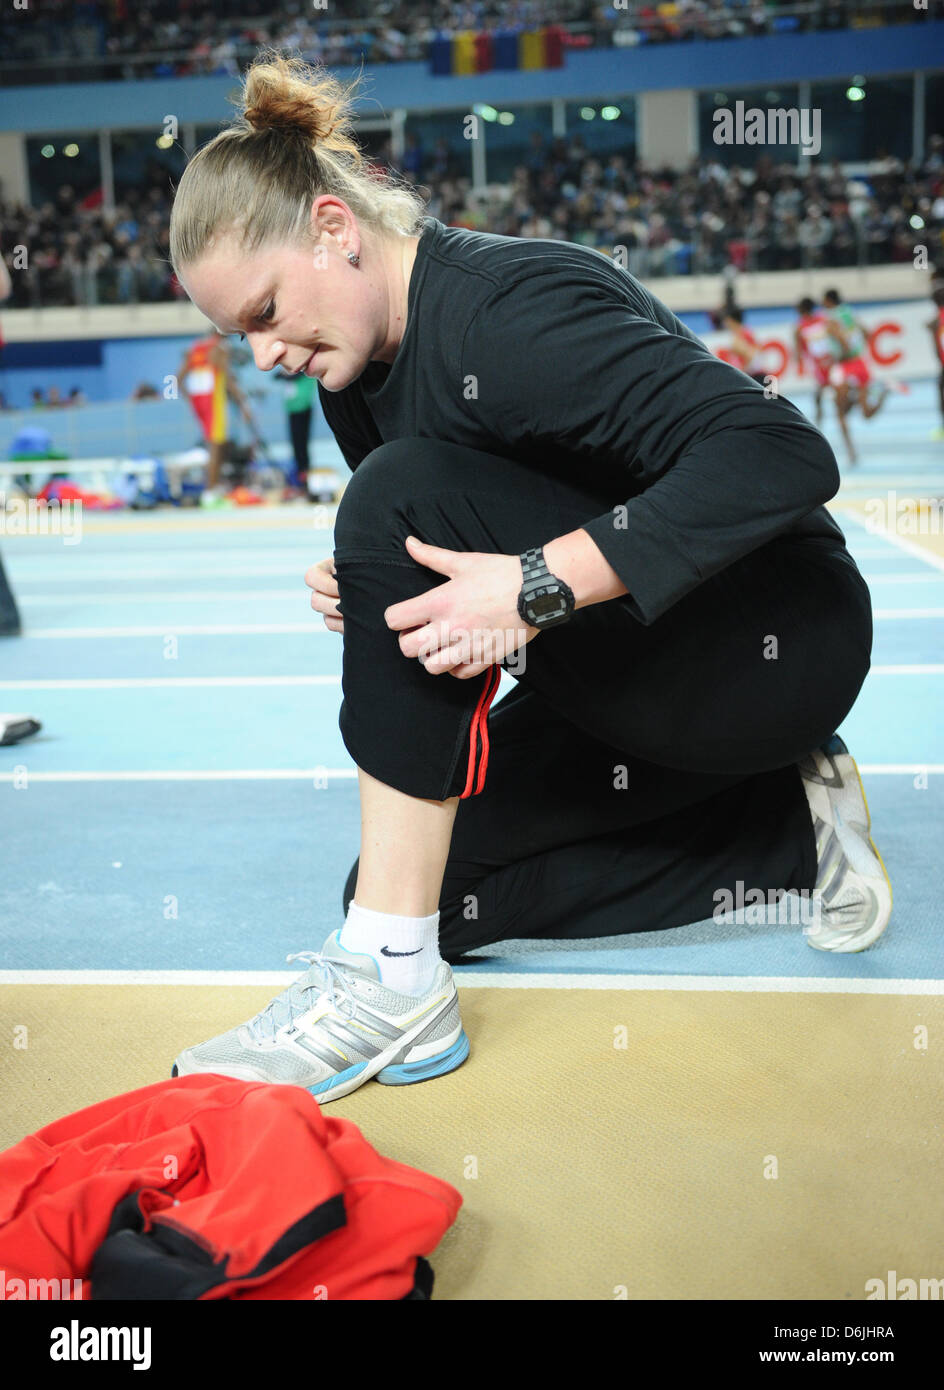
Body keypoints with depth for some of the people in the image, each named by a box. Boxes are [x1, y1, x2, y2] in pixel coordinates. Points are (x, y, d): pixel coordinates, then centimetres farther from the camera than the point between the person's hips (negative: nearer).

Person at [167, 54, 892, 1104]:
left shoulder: (509, 307, -23)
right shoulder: (356, 372, 4)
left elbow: (788, 455, -32)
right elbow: (445, 580, 13)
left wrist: (538, 584, -36)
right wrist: (365, 597, -10)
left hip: (777, 641, -9)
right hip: (623, 683, 9)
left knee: (403, 497, -27)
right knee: (408, 883, 1)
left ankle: (389, 985, -24)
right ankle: (784, 833, 7)